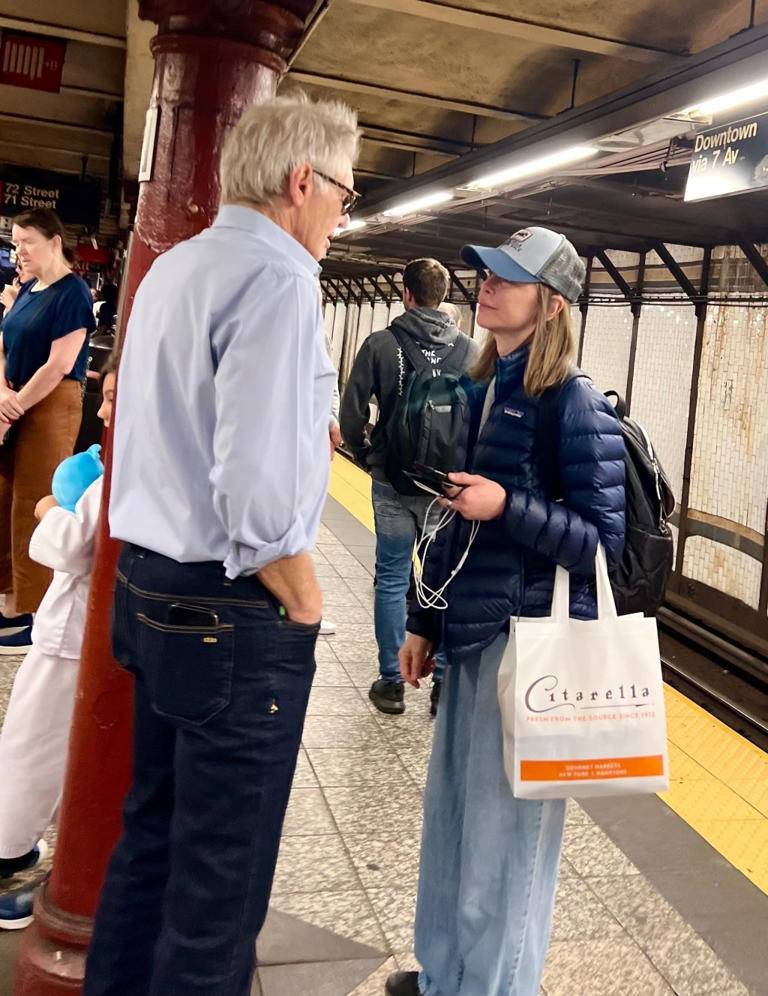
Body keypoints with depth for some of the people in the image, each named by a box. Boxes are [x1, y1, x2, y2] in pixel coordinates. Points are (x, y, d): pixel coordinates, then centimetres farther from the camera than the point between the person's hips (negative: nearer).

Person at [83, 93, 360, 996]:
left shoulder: (170, 268, 12)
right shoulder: (277, 278, -17)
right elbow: (258, 489, -26)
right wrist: (302, 604, -12)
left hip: (147, 586, 9)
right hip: (234, 615, -9)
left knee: (151, 835, 23)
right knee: (220, 884, 6)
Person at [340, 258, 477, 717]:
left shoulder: (382, 343, -7)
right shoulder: (469, 350, -3)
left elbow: (352, 416, -7)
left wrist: (368, 456, 10)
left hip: (394, 484, -1)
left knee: (392, 580, 9)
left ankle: (392, 682, 14)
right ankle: (445, 683, 16)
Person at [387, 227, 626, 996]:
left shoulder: (574, 406, -14)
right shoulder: (480, 390, 9)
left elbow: (604, 541, -14)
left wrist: (508, 507, -24)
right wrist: (424, 622, 16)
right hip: (472, 633, 8)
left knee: (504, 831, 5)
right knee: (450, 813, 18)